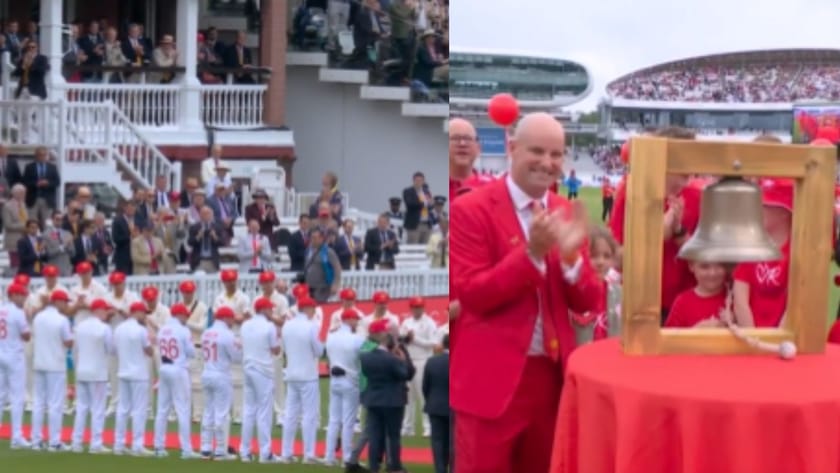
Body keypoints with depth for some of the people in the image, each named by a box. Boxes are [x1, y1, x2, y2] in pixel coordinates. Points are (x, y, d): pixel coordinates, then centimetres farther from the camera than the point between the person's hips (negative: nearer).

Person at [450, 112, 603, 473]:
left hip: (552, 373, 5)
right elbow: (470, 294, -14)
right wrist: (533, 252, -23)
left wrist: (571, 254, -14)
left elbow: (587, 302, 6)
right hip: (491, 377, -5)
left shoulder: (566, 213, 9)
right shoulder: (471, 209, -7)